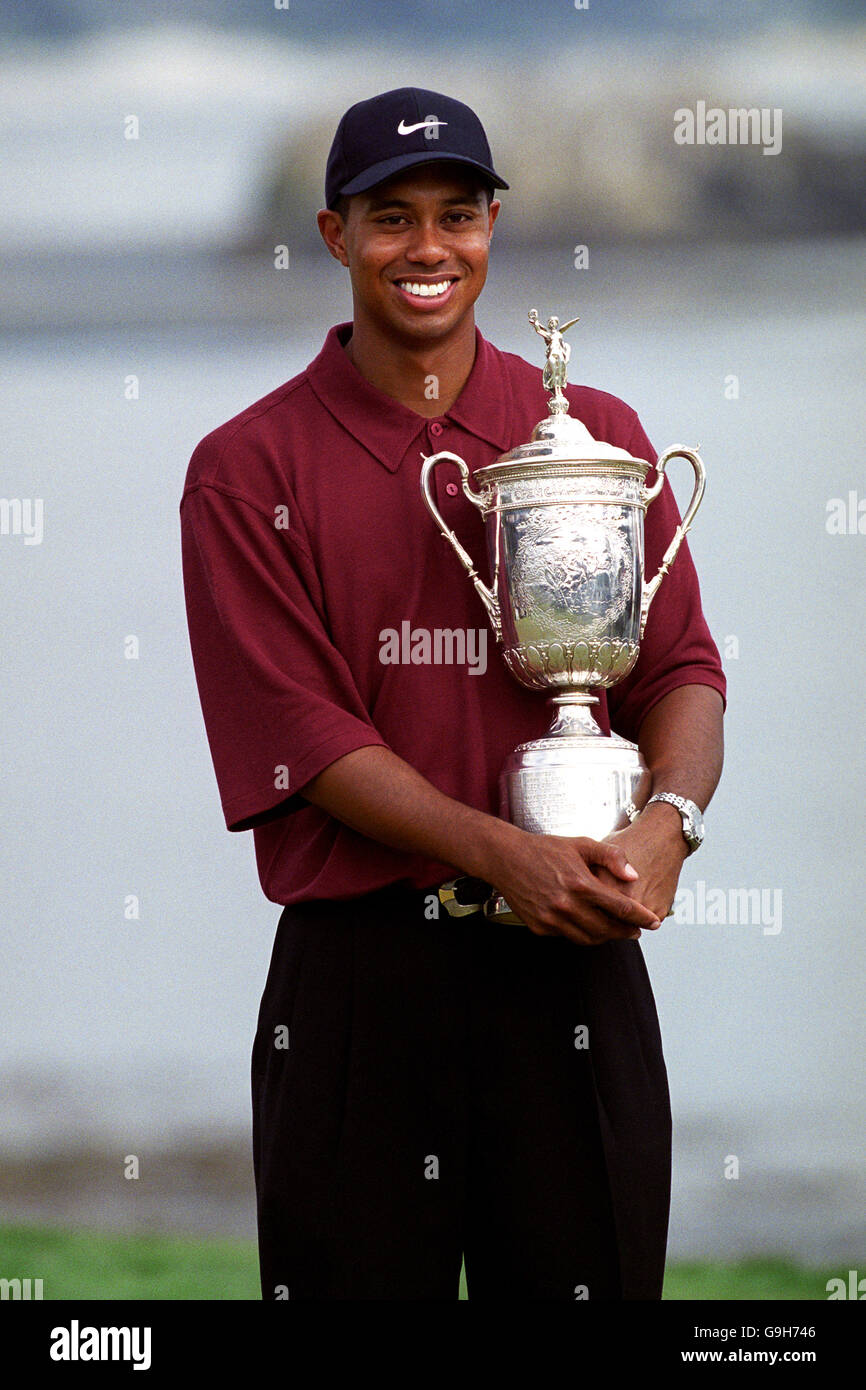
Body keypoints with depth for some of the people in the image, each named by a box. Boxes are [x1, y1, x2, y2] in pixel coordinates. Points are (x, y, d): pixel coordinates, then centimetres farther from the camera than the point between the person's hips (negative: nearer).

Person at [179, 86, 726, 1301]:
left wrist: (668, 817, -17)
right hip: (355, 966, -2)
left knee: (591, 1277, 4)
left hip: (572, 970, 2)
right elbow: (299, 732, -6)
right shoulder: (247, 469, 3)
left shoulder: (595, 435, 12)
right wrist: (502, 853, -19)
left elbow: (679, 664, 6)